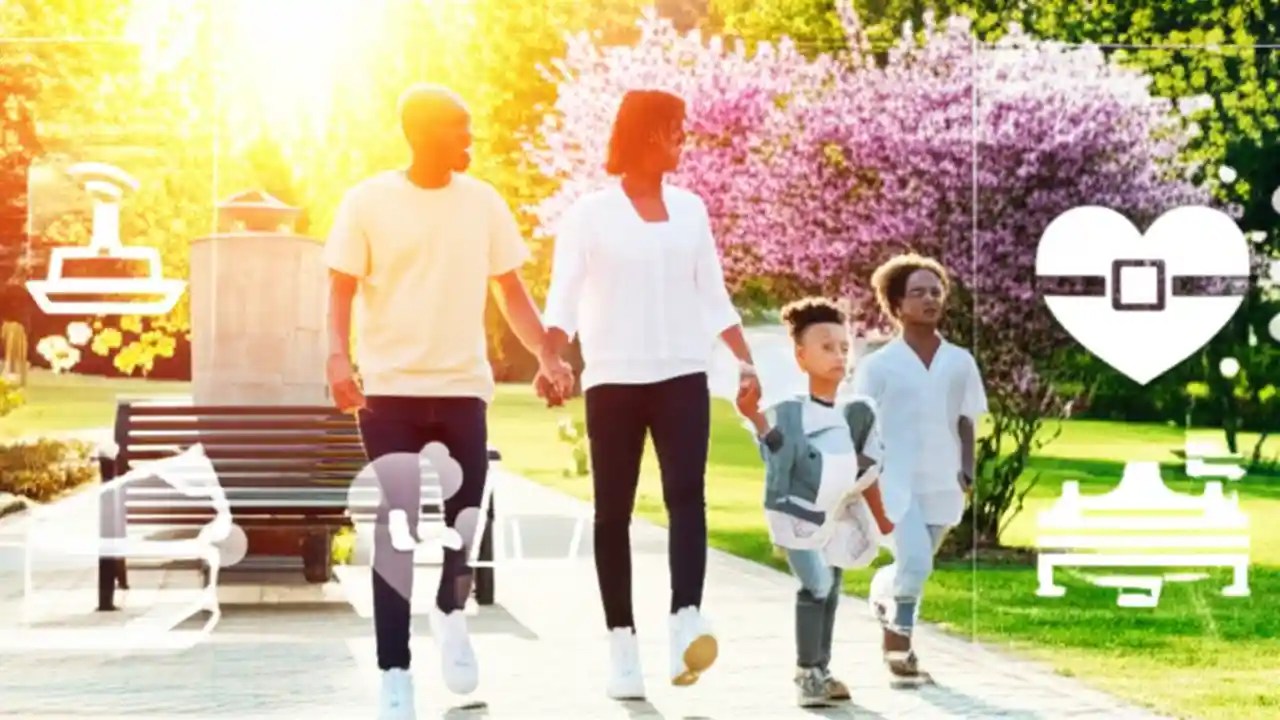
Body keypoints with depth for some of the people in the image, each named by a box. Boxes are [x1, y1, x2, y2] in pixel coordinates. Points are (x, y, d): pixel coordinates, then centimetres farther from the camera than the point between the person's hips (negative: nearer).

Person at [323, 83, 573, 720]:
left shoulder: (483, 203, 6)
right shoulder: (368, 202, -3)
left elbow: (510, 289, 10)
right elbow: (342, 289, -3)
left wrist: (546, 355, -2)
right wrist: (338, 356, -20)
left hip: (462, 388, 2)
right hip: (389, 390, -2)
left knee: (464, 518, 1)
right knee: (395, 530, -4)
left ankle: (450, 614, 34)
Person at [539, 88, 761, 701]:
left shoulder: (690, 209, 11)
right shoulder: (591, 213, 0)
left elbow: (712, 295, 17)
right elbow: (564, 297, -7)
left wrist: (745, 362, 10)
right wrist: (553, 359, -23)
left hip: (682, 375, 2)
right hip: (613, 379, -2)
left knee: (686, 494, -17)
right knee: (613, 510, 2)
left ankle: (686, 623, -27)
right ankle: (623, 646, 7)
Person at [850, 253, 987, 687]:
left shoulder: (960, 363, 8)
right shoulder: (878, 366, -2)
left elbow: (965, 423, 13)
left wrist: (967, 473, 2)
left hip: (941, 485, 4)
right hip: (895, 484, -4)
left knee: (915, 569, 12)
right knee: (915, 564, -17)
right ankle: (900, 644, 1)